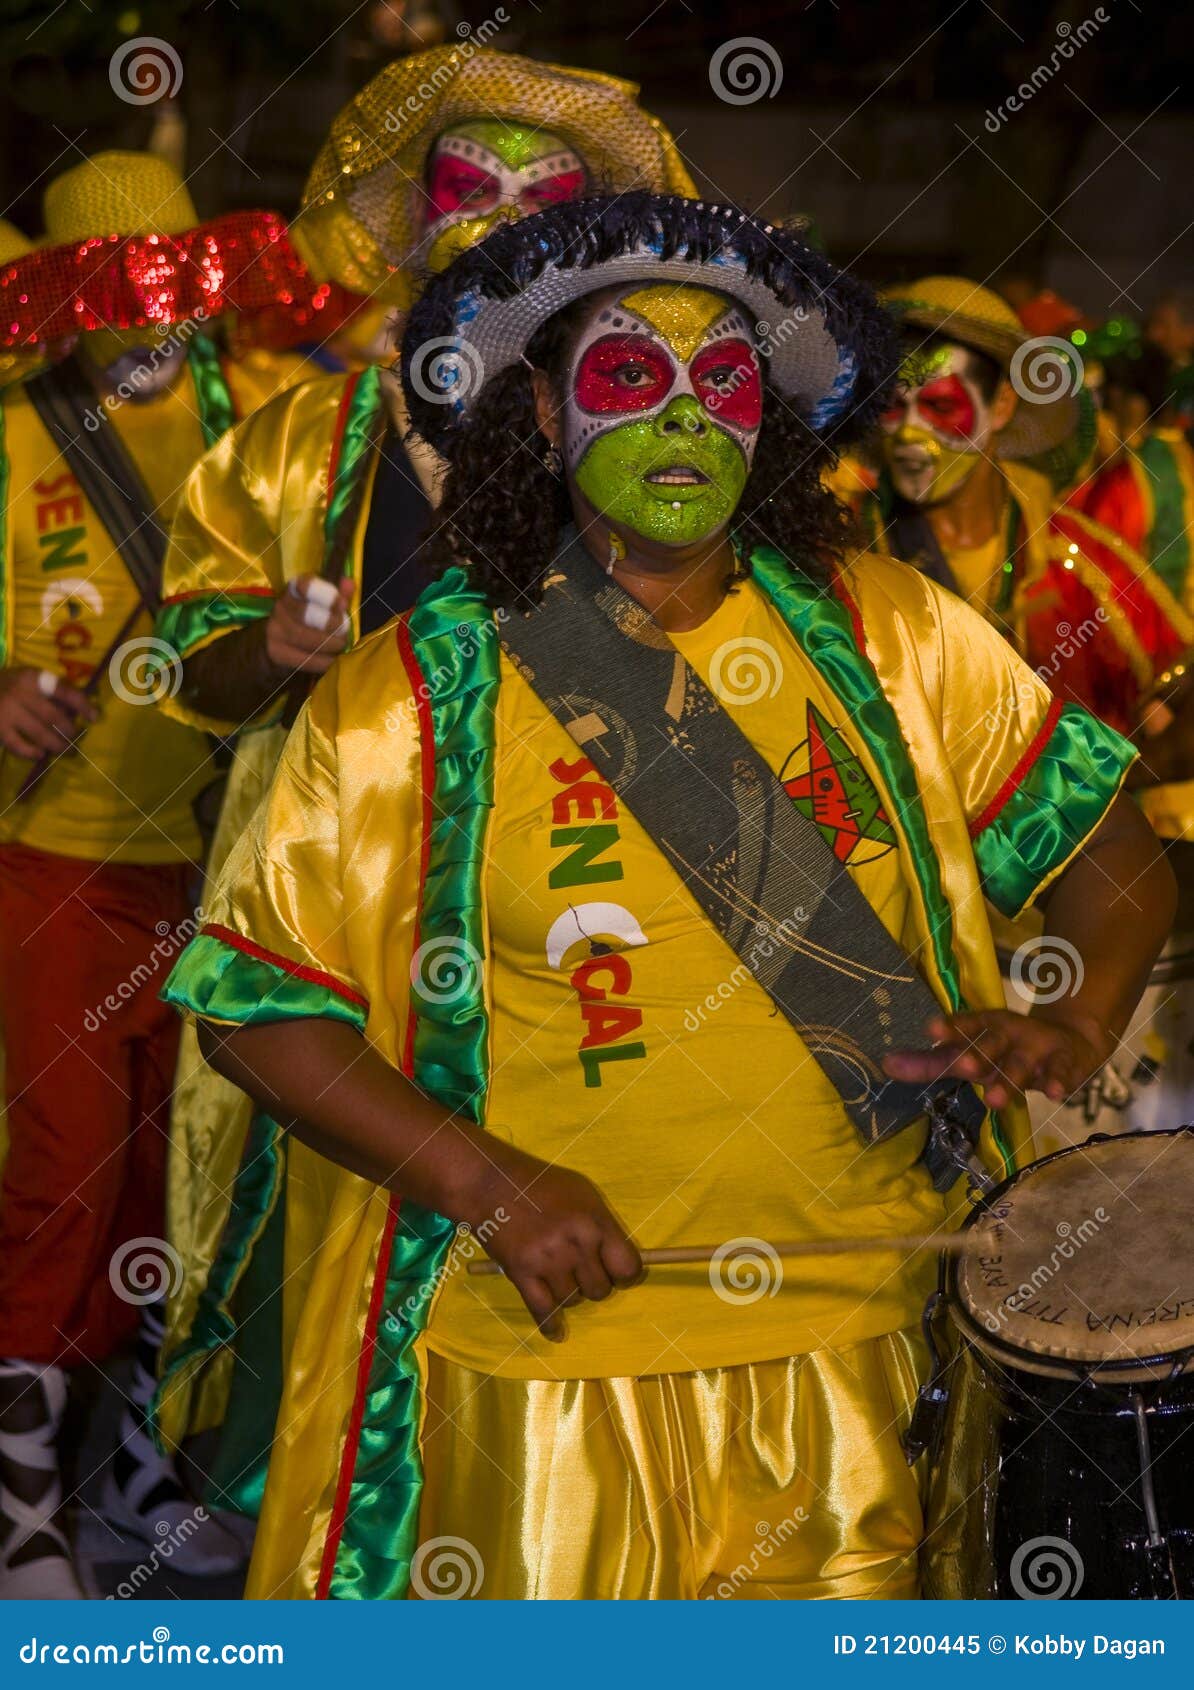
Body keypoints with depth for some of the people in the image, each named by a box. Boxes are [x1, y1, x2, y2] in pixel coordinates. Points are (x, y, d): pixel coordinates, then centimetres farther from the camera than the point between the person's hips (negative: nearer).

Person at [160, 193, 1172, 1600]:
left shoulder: (879, 635, 2)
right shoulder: (421, 690, -6)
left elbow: (1110, 846, 10)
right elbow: (256, 1005, -4)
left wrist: (1076, 1025, -9)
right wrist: (490, 1183, -16)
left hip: (846, 1355, 3)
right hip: (547, 1363, -2)